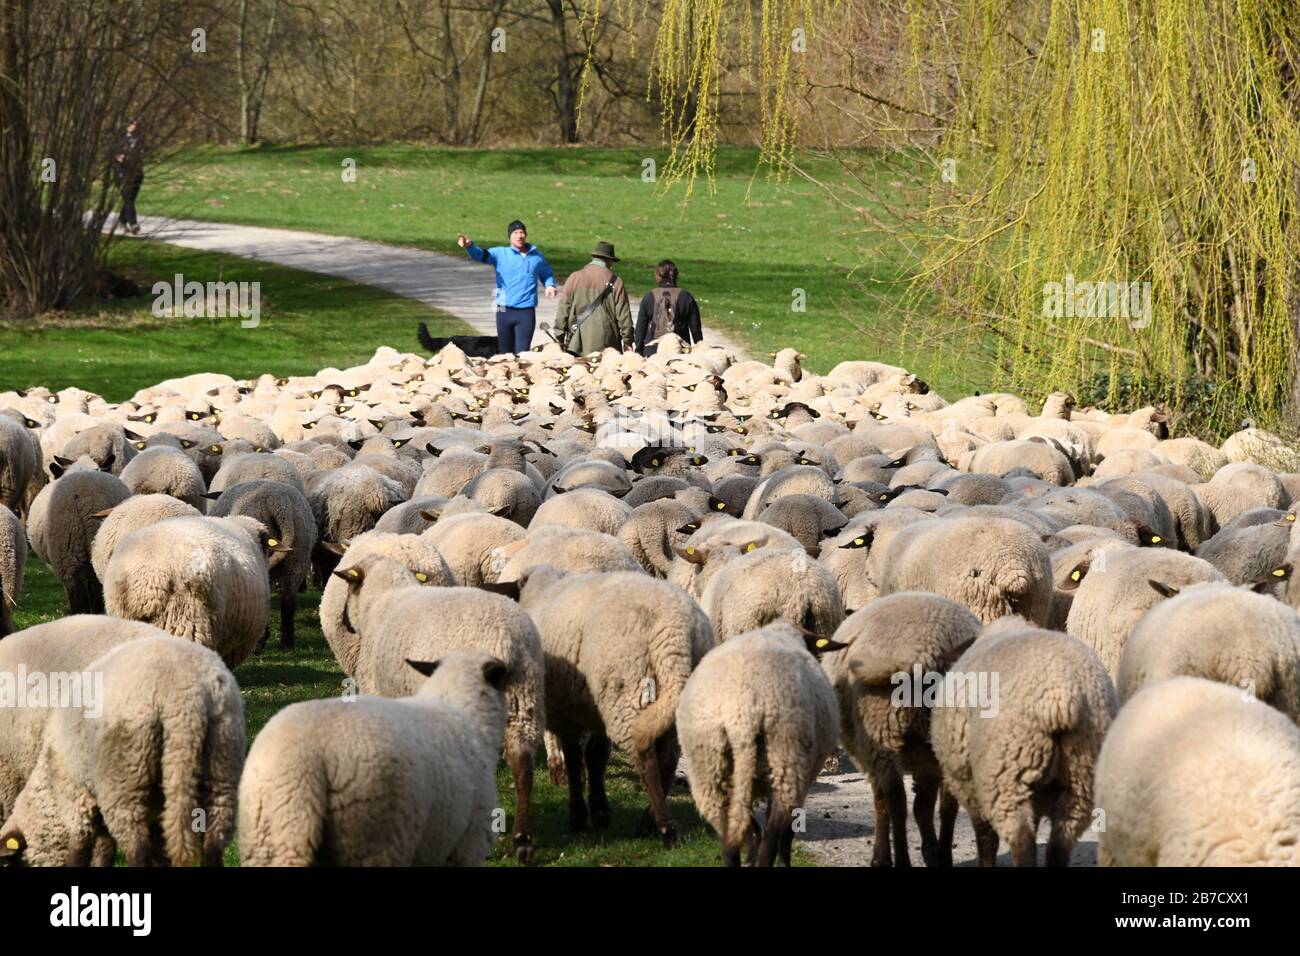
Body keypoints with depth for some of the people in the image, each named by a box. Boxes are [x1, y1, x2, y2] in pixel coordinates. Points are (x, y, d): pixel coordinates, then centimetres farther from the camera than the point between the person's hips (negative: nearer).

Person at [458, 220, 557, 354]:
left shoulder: (537, 256, 11)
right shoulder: (501, 254, 3)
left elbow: (547, 274, 27)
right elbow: (480, 255, -13)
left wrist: (550, 285, 4)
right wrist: (469, 246, -35)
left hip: (527, 312, 0)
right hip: (505, 311, 0)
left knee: (522, 352, -8)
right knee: (504, 353, 8)